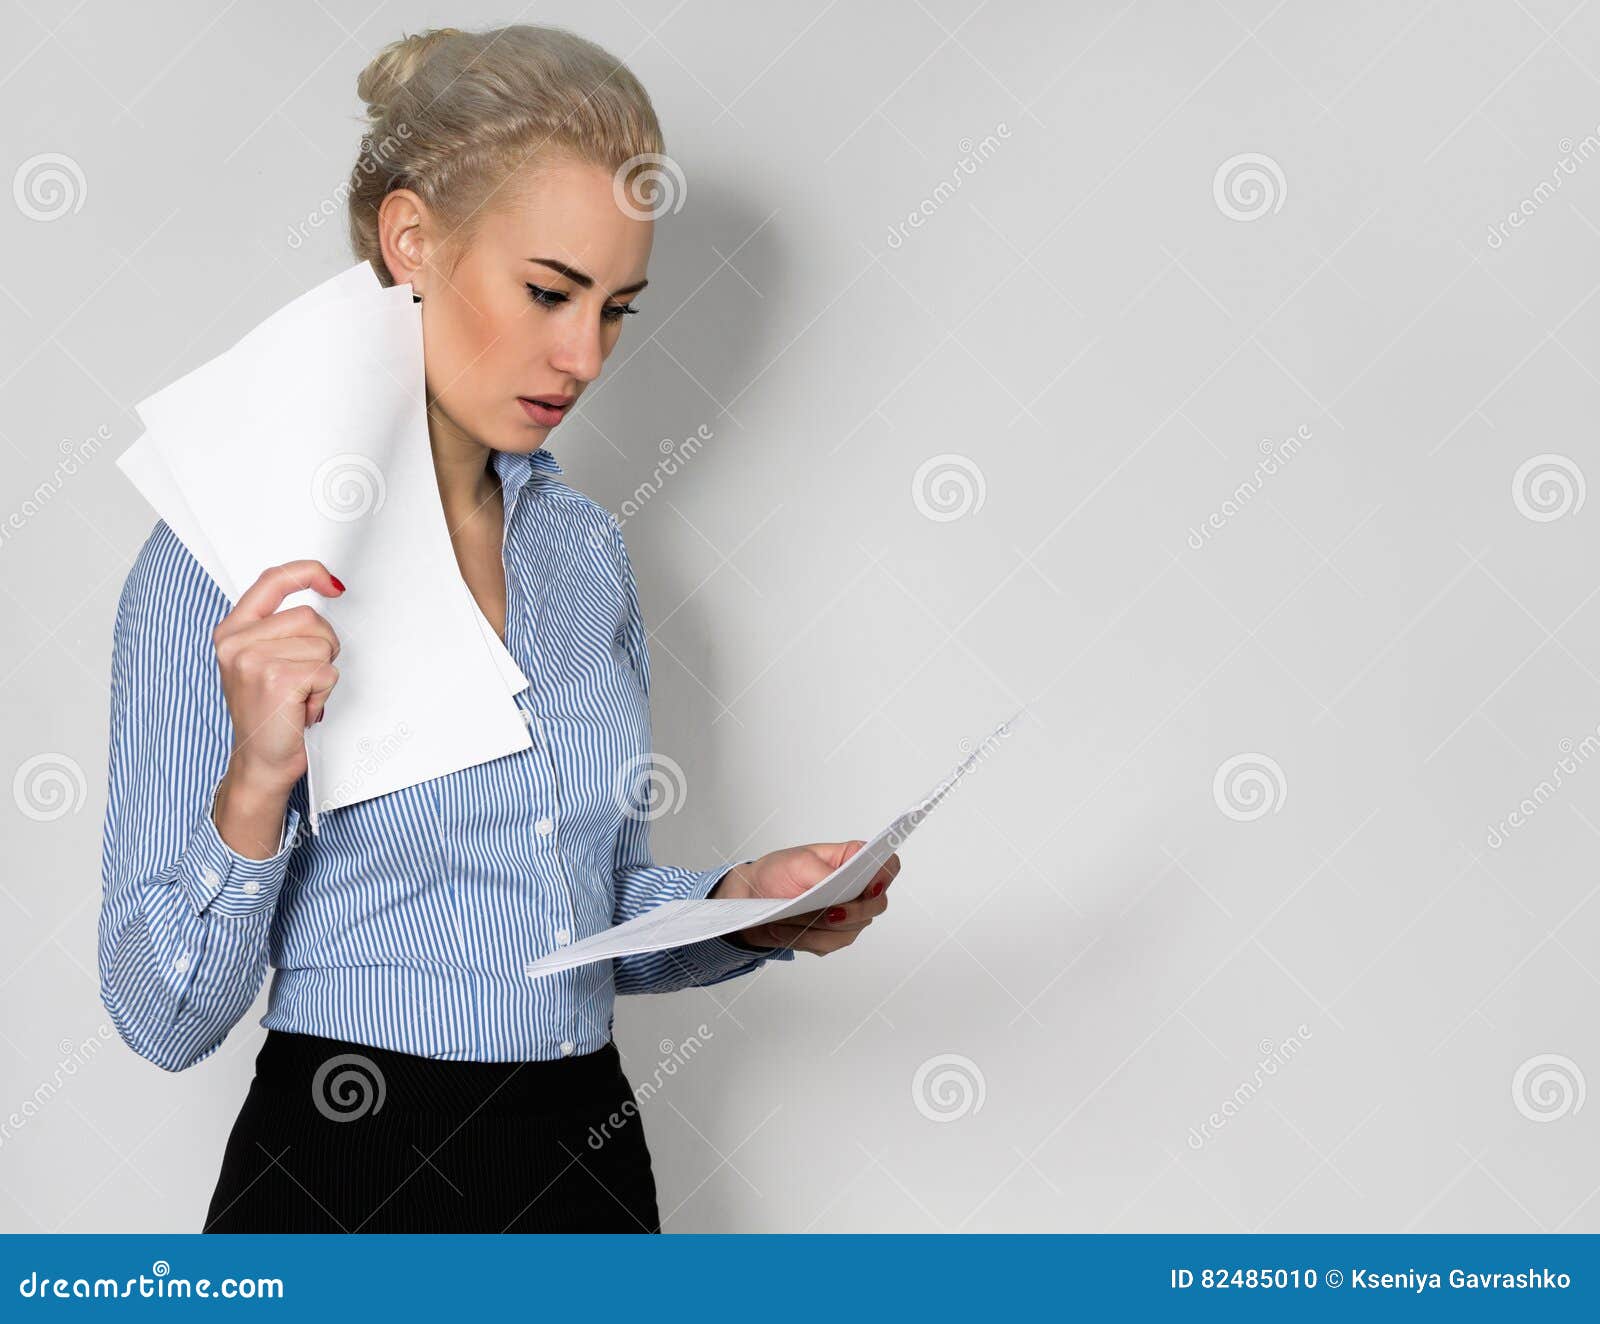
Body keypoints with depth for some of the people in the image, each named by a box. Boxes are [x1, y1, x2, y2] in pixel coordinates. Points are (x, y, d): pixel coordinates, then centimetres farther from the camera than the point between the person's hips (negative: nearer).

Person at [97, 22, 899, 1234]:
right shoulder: (230, 559, -12)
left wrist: (739, 907, -4)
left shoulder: (587, 546, 5)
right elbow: (168, 1016, -12)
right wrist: (258, 782, -27)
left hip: (591, 1168, 6)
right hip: (348, 1180, -6)